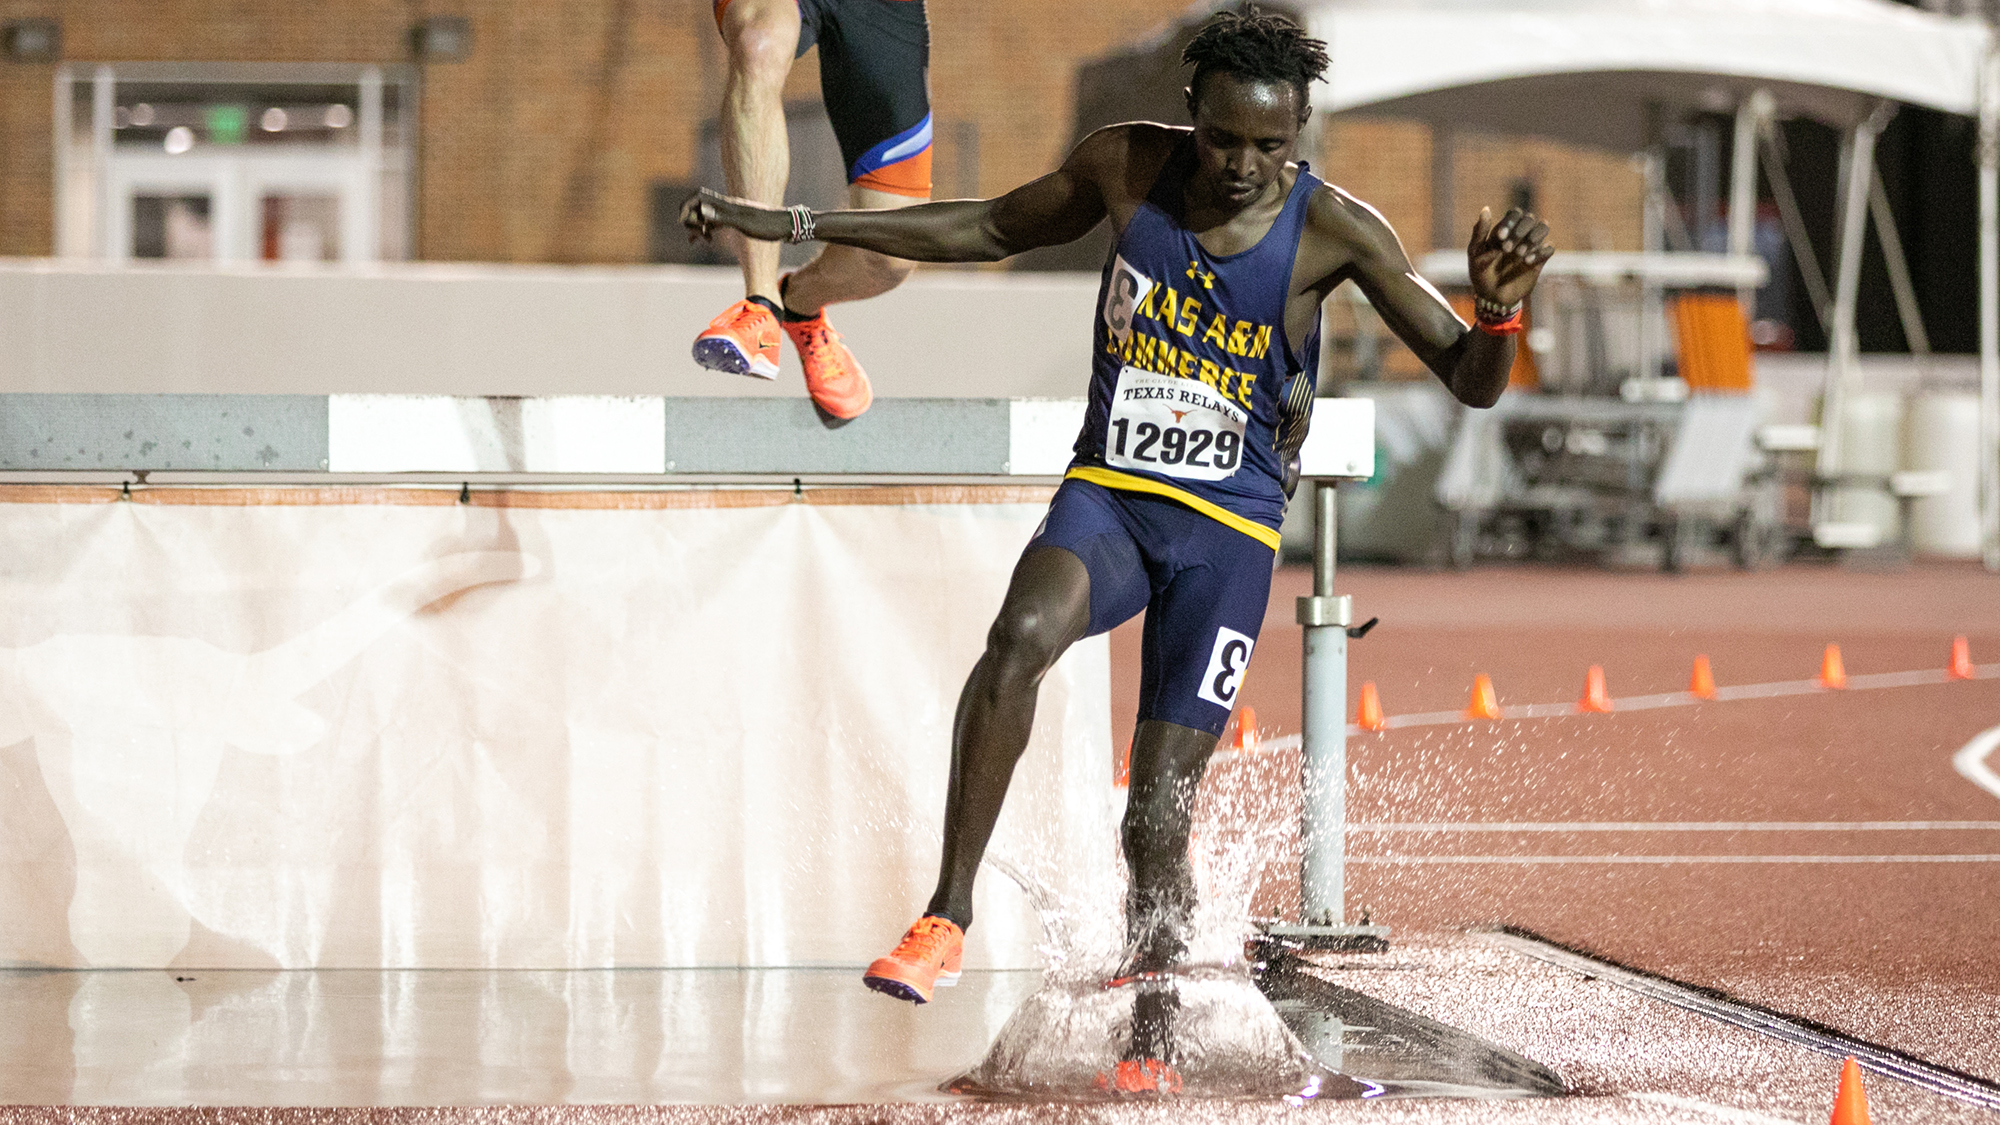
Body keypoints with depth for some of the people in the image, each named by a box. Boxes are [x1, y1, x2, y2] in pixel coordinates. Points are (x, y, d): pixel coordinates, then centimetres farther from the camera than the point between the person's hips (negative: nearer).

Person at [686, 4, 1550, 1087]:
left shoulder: (1333, 229, -10)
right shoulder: (1128, 166, -3)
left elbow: (1472, 382, -7)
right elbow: (992, 229, 15)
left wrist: (1499, 307, -30)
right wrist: (799, 224, 12)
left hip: (1227, 530, -1)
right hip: (1106, 497, 2)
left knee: (1157, 816, -4)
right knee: (1020, 635, -33)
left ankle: (1150, 1045, 19)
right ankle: (947, 916, -25)